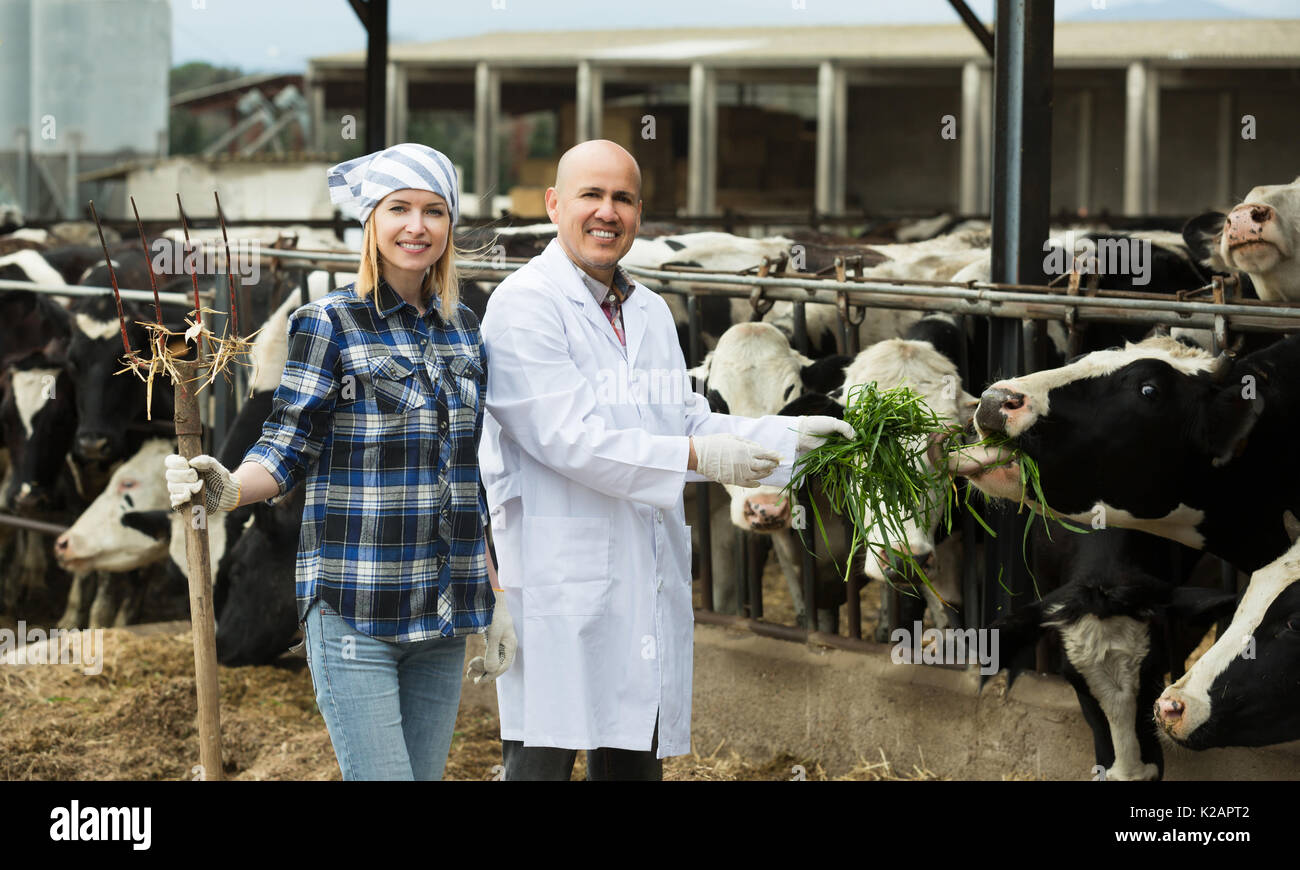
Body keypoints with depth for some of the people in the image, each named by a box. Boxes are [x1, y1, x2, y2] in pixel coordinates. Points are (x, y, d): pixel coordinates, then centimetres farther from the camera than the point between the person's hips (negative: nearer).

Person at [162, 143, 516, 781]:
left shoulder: (462, 328, 12)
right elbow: (287, 451, -5)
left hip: (442, 615, 5)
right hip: (354, 610, -5)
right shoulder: (329, 324, -4)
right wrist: (228, 490, -27)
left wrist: (496, 601, 14)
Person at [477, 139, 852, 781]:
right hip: (558, 581, -8)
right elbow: (567, 437, -17)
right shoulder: (524, 305, -8)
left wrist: (786, 436, 5)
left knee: (636, 761, 11)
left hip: (649, 586, 8)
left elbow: (688, 423, 19)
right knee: (543, 760, -8)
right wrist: (694, 457, -20)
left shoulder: (650, 313, 19)